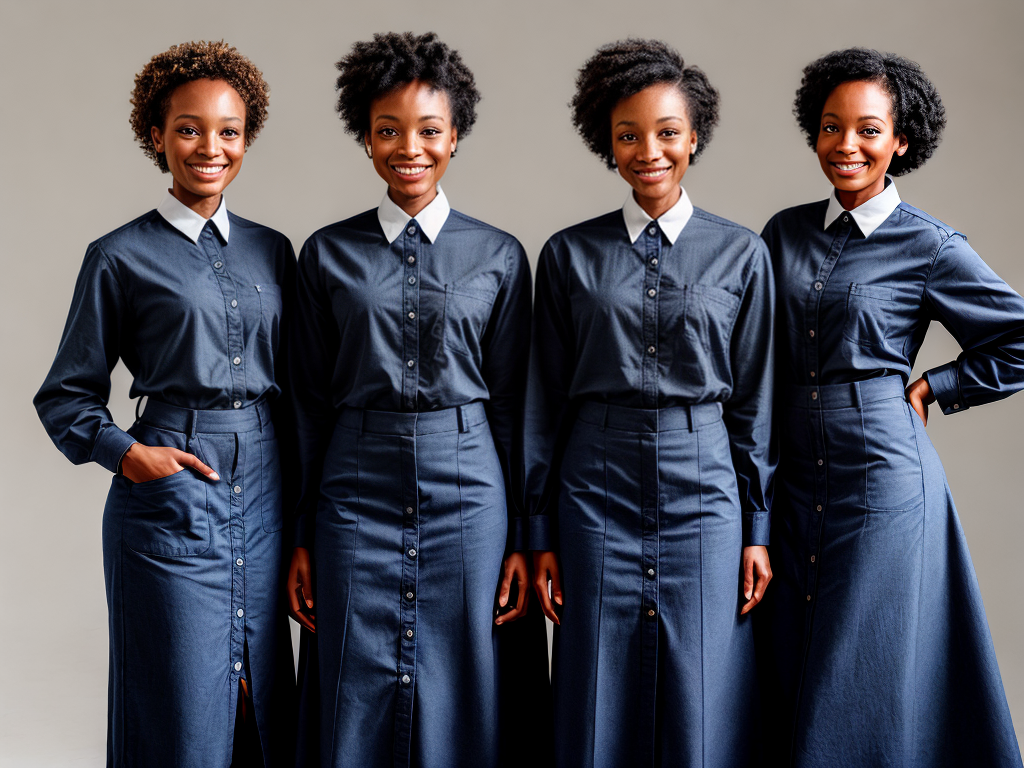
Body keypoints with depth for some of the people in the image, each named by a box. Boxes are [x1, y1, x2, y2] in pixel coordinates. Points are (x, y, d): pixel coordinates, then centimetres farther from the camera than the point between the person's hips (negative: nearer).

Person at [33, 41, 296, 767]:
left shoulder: (272, 250, 11)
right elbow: (66, 398, 4)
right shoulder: (121, 257, -1)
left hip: (262, 491, 4)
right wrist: (127, 453, -13)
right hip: (171, 496, -4)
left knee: (263, 706, 11)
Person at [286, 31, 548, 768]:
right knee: (357, 707, 5)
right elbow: (311, 402, 7)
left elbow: (513, 403, 5)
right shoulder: (329, 253, 4)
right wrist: (300, 539, 5)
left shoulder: (500, 256, 3)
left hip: (466, 492, 0)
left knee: (461, 704, 6)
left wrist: (521, 540, 2)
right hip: (358, 493, 1)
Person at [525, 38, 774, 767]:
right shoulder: (569, 255, 4)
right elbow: (546, 401, 6)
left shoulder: (742, 255, 4)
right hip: (598, 495, 0)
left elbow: (754, 401, 6)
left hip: (702, 494, 0)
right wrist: (542, 534, 4)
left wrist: (758, 530, 3)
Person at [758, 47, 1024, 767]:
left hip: (881, 472, -5)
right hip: (794, 473, 5)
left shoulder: (929, 247, -5)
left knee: (867, 678, 2)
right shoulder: (786, 233, 8)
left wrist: (929, 389, -3)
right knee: (791, 671, 10)